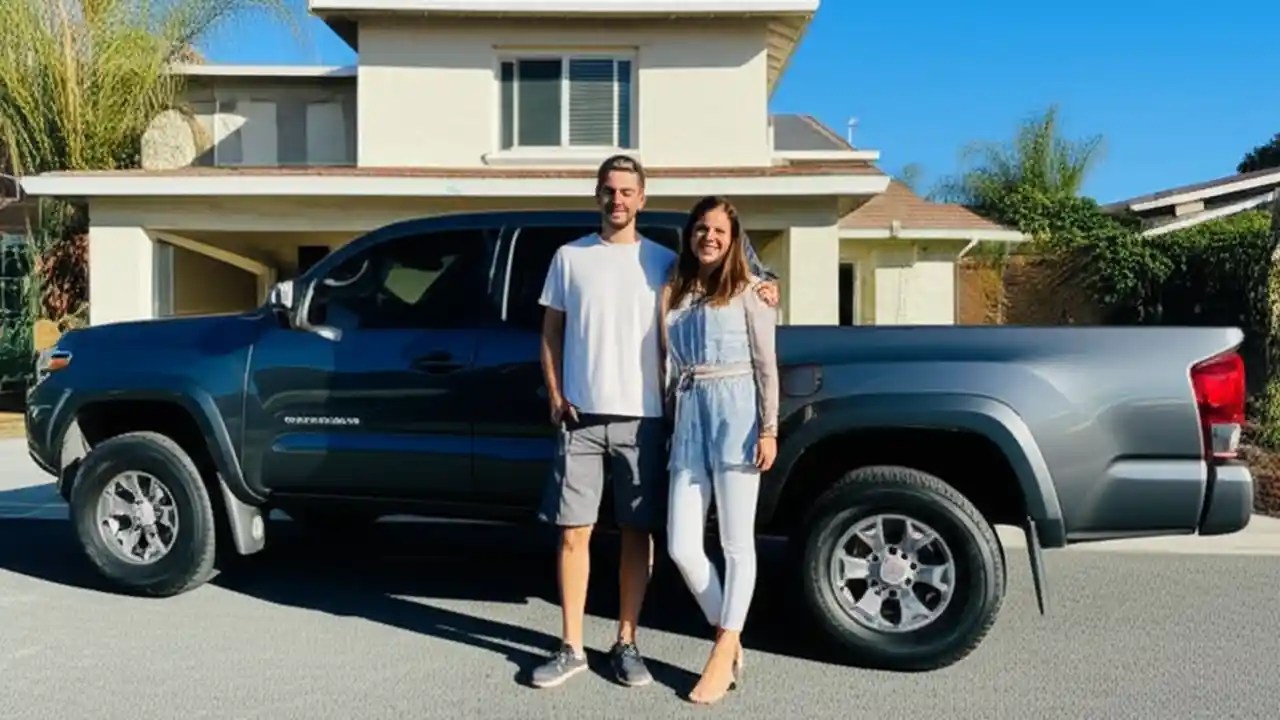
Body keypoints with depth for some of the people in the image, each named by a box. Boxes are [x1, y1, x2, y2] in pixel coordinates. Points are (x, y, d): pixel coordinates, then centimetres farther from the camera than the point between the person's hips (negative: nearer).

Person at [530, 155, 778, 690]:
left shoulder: (664, 261, 7)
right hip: (581, 417, 0)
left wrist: (756, 289, -4)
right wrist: (555, 396, 0)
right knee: (573, 531, 2)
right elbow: (551, 333, 11)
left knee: (637, 532, 5)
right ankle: (571, 648, 14)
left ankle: (626, 644, 19)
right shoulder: (570, 257, 8)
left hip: (641, 419, 0)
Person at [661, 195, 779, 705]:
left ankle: (722, 655, 14)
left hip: (736, 412, -4)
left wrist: (768, 429, -9)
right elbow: (669, 364, 15)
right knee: (681, 547, 1)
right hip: (689, 416, 5)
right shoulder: (674, 293, 14)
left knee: (736, 544, 2)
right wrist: (668, 422, 9)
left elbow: (766, 366, -1)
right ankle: (729, 639, 20)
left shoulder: (747, 291, 2)